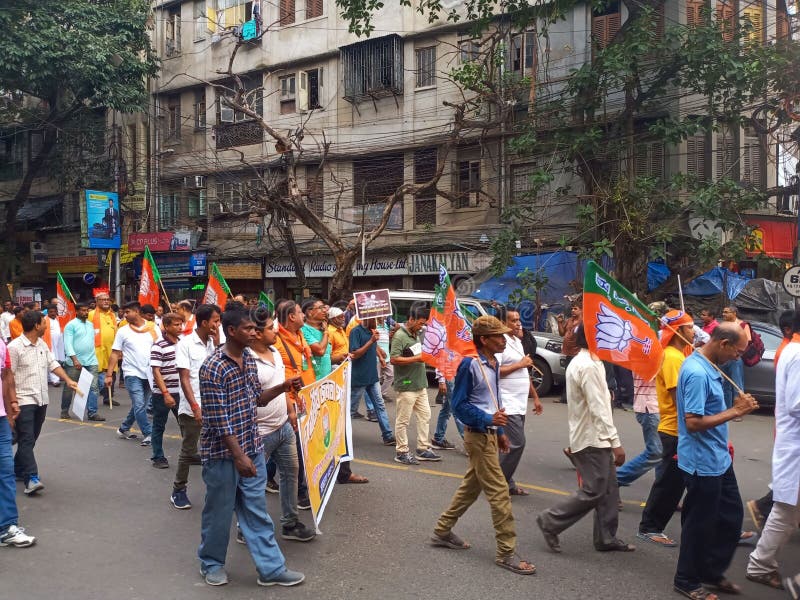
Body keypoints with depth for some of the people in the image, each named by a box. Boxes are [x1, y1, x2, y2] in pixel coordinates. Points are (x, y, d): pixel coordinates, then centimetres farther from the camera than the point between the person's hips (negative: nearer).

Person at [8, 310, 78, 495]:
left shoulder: (42, 344, 11)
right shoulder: (15, 347, -13)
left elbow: (53, 364, 17)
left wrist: (68, 380, 4)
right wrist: (13, 401, -17)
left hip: (41, 400, 8)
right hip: (24, 401, -8)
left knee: (31, 439, 15)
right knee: (26, 439, -9)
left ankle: (18, 469, 30)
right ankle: (31, 478, -14)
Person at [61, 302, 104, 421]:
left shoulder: (90, 325, 14)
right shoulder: (71, 325, -5)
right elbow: (68, 344, -13)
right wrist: (74, 359, -22)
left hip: (91, 361, 5)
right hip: (74, 362, -5)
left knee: (94, 387, -4)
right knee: (69, 387, 8)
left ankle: (92, 412, -3)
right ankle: (64, 411, 22)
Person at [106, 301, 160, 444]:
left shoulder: (153, 328, 2)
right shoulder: (123, 331, -1)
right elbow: (115, 354, 0)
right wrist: (109, 375, -4)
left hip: (149, 374, 3)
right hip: (132, 374, -2)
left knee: (139, 405, 13)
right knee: (139, 405, -10)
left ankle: (124, 429, 30)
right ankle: (148, 434, -6)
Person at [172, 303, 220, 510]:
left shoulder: (213, 343, 8)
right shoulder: (186, 343, -9)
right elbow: (184, 378, -12)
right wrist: (195, 407, -17)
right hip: (192, 409, -5)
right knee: (188, 452, 6)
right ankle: (178, 491, 22)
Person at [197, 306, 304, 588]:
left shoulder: (249, 360, 4)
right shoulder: (213, 368, -19)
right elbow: (219, 419, -21)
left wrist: (282, 387, -2)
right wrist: (238, 455, -22)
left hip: (252, 448, 7)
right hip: (223, 452, -7)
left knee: (257, 511, 12)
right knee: (219, 512, 11)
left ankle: (271, 567, 19)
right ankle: (211, 563, 31)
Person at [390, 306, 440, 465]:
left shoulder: (417, 335, 14)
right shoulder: (400, 336, -13)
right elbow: (394, 359, -22)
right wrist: (417, 358, -21)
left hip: (421, 385, 9)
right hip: (406, 386, -9)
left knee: (425, 416, 13)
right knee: (403, 420, 0)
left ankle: (423, 449, 22)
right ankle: (402, 452, 8)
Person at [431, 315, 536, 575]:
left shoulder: (494, 364, 8)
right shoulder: (470, 364, -18)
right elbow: (459, 405, -17)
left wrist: (500, 431, 19)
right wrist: (488, 420, -29)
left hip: (490, 435, 9)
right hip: (479, 436, -9)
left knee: (471, 486, 18)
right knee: (499, 492, -7)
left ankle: (442, 531, 32)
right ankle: (506, 552, 2)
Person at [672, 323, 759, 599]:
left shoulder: (707, 366, 7)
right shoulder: (697, 373, -25)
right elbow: (693, 422, -28)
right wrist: (735, 411, -23)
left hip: (718, 460, 10)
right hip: (703, 464, -10)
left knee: (732, 516, 18)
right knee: (699, 523, 5)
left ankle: (712, 572, 33)